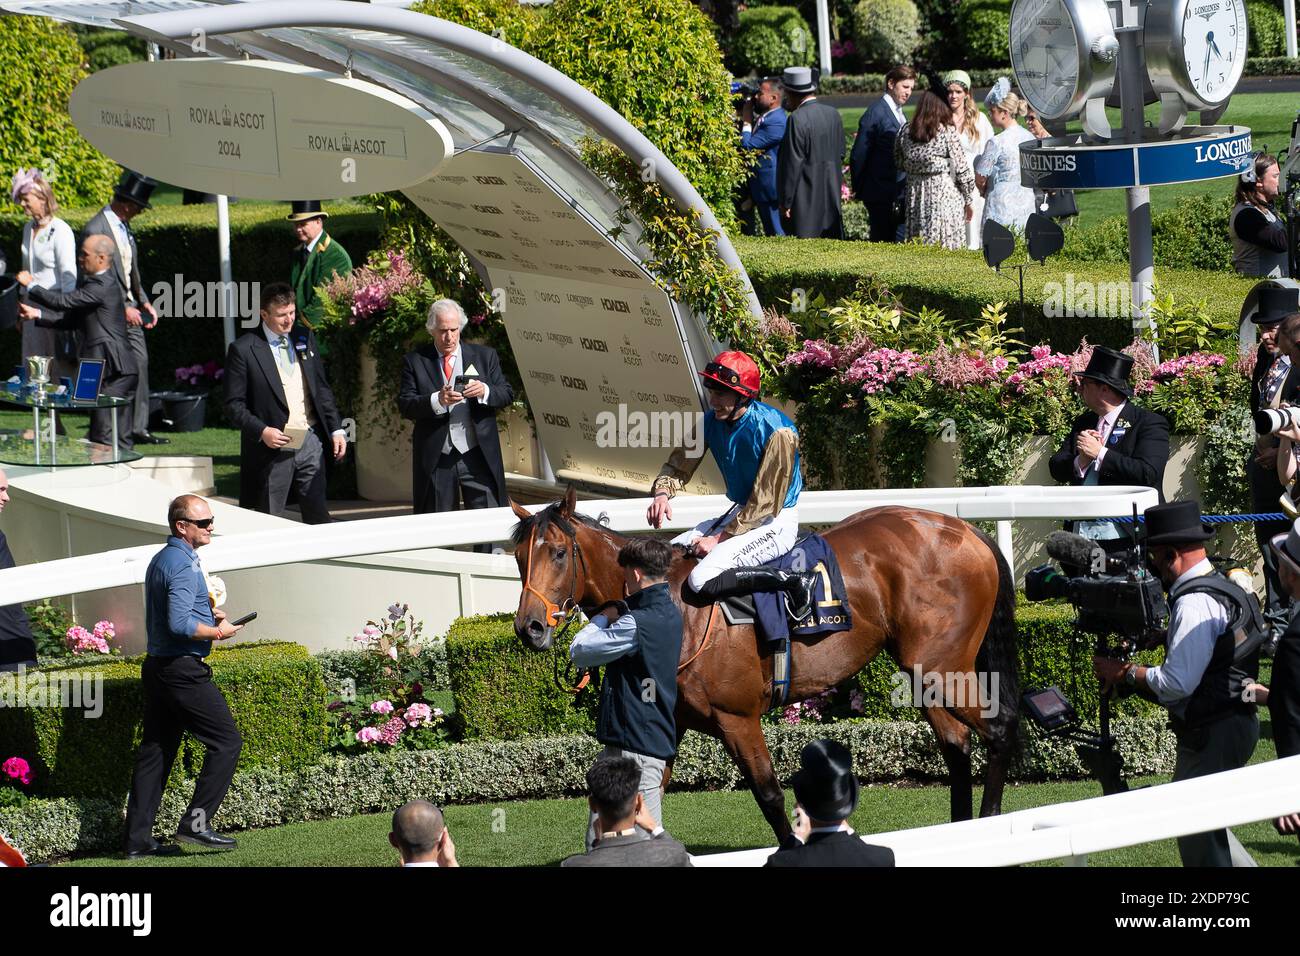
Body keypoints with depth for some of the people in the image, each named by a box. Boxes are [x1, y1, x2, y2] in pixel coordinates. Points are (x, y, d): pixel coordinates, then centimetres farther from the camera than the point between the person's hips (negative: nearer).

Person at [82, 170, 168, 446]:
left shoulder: (124, 227, 11)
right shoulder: (96, 229, -17)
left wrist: (144, 302, 9)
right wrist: (123, 308, -19)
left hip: (129, 308, 8)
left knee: (140, 364, 5)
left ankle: (139, 427, 9)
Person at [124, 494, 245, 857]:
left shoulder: (160, 559, 17)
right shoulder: (182, 564, -16)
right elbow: (180, 624, -24)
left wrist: (207, 615, 15)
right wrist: (217, 632, -10)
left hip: (156, 667, 10)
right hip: (183, 671, -10)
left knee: (155, 752, 10)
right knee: (226, 741, -4)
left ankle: (138, 839, 10)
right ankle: (196, 823, -8)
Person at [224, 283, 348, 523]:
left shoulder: (305, 338, 10)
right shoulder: (243, 349, -6)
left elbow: (322, 389, 16)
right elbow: (234, 404, -6)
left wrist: (336, 429, 8)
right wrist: (262, 431, -19)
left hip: (309, 441, 4)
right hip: (273, 446, -4)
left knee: (319, 517, 3)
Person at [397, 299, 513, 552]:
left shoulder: (485, 356, 10)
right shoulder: (415, 361, 4)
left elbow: (507, 394, 6)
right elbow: (404, 405, -5)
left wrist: (485, 391, -16)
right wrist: (437, 400, -22)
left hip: (478, 456, 1)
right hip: (436, 461, -1)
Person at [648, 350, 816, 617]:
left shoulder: (777, 432, -23)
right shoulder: (712, 423, -1)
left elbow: (766, 504, -21)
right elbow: (679, 464, 9)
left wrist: (719, 539, -20)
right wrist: (662, 493, -15)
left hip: (776, 523, -9)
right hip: (739, 513, 9)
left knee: (700, 582, -28)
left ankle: (793, 581, -19)